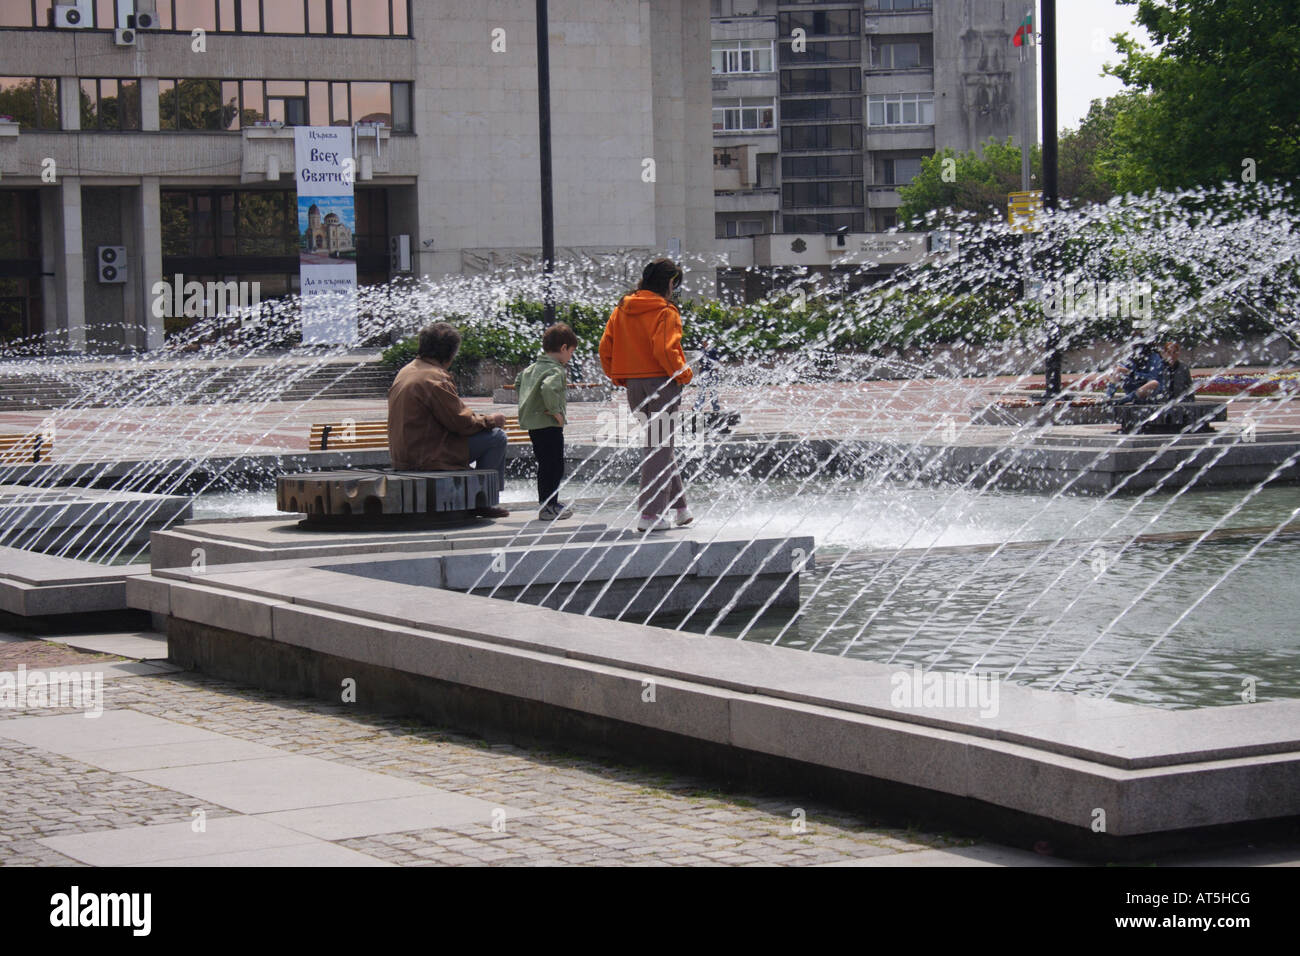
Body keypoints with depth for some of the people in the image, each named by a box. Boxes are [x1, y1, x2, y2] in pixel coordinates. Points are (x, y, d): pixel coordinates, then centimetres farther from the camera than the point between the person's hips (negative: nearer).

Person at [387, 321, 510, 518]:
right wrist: (492, 420, 1)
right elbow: (462, 423, -17)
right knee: (496, 437, -6)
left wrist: (480, 419, 17)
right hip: (429, 458, -10)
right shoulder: (435, 379, -19)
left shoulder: (406, 371, 13)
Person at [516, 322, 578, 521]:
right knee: (554, 466, -3)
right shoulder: (555, 370, -17)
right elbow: (548, 388, -36)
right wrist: (555, 411, -25)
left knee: (545, 465, 17)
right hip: (549, 426, -10)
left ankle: (547, 503, 25)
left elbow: (518, 383, 27)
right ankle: (549, 506, -1)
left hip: (533, 424, 10)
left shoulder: (533, 368, 13)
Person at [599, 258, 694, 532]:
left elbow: (605, 348, 8)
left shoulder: (621, 309, 10)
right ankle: (651, 515, -6)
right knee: (660, 448, -3)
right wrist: (684, 374, -8)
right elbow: (665, 350, -21)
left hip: (634, 386, 7)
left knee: (659, 445, 18)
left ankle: (679, 506, 24)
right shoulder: (665, 312, -10)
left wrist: (619, 378, 16)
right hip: (661, 383, -7)